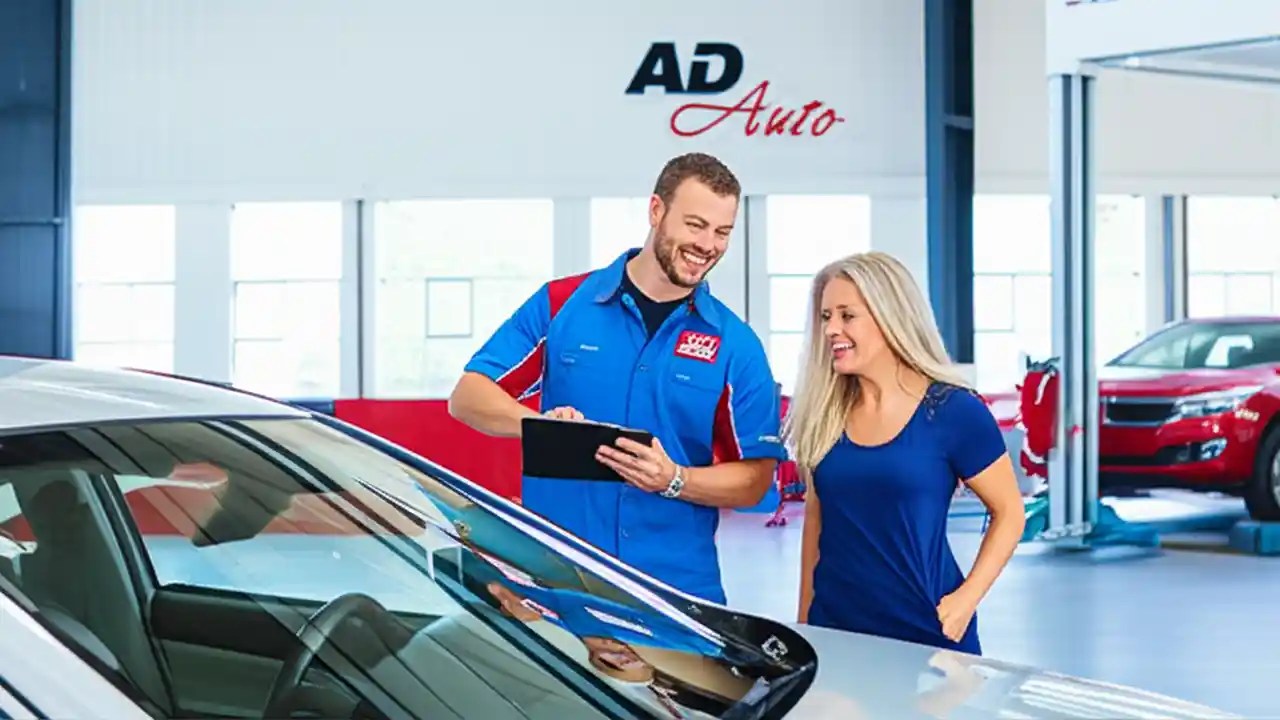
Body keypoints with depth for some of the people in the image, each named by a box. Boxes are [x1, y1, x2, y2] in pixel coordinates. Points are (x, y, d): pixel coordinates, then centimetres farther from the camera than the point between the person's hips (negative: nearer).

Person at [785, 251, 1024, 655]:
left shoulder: (952, 410, -8)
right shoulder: (825, 412, 3)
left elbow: (1008, 513, -3)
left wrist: (966, 599, -13)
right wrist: (804, 622, 11)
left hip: (926, 634, -4)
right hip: (834, 629, 4)